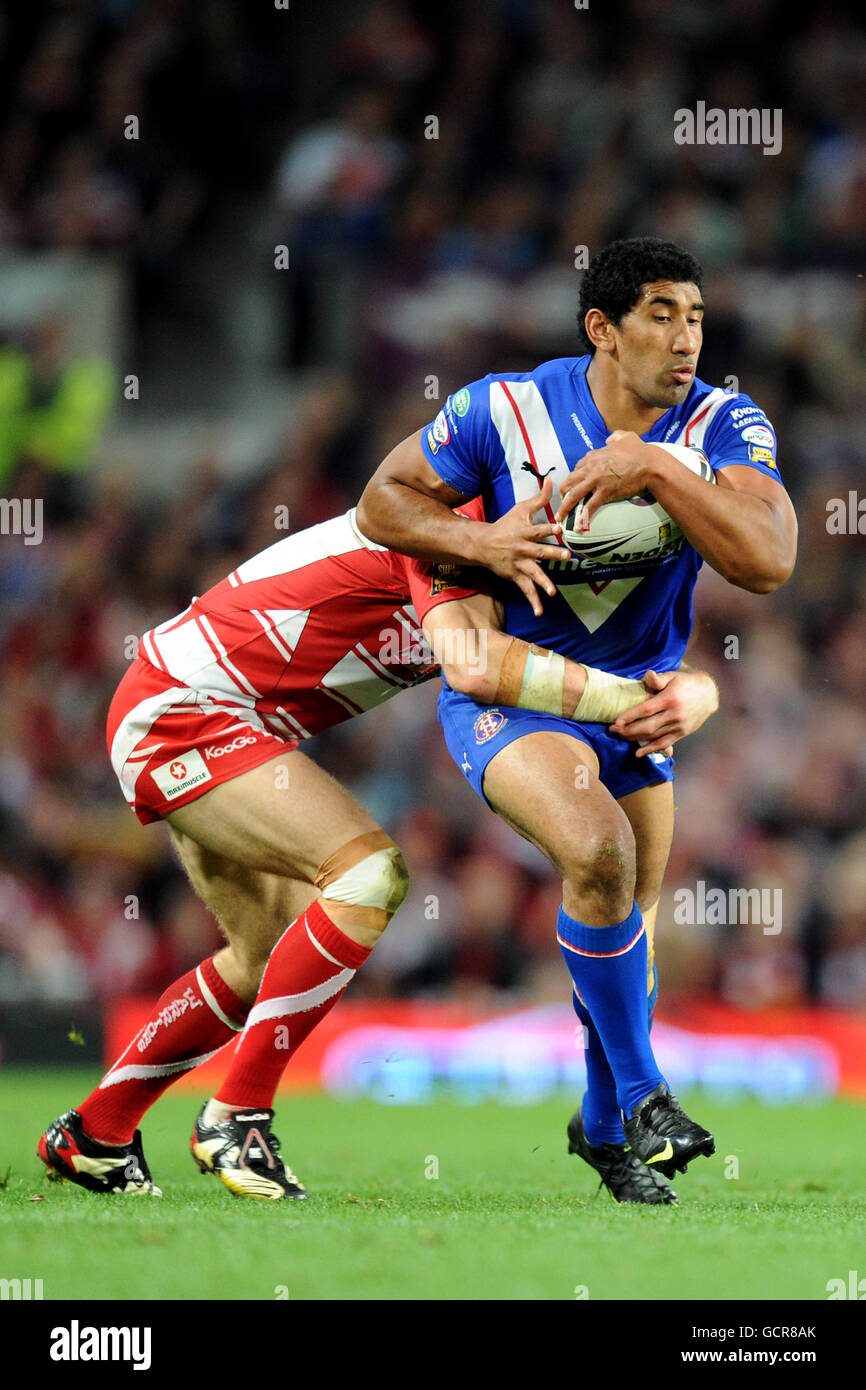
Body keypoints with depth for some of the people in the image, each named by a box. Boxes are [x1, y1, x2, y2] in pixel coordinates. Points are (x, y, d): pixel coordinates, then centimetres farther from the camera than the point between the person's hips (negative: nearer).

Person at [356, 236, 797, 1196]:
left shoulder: (725, 425, -12)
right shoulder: (504, 411, -16)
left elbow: (768, 562, -27)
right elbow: (383, 502, -5)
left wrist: (653, 468, -34)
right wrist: (483, 543, -23)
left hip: (635, 694, 4)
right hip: (506, 684, -4)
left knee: (633, 924, 12)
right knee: (597, 848, -30)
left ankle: (605, 1124, 38)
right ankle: (640, 1093, -15)